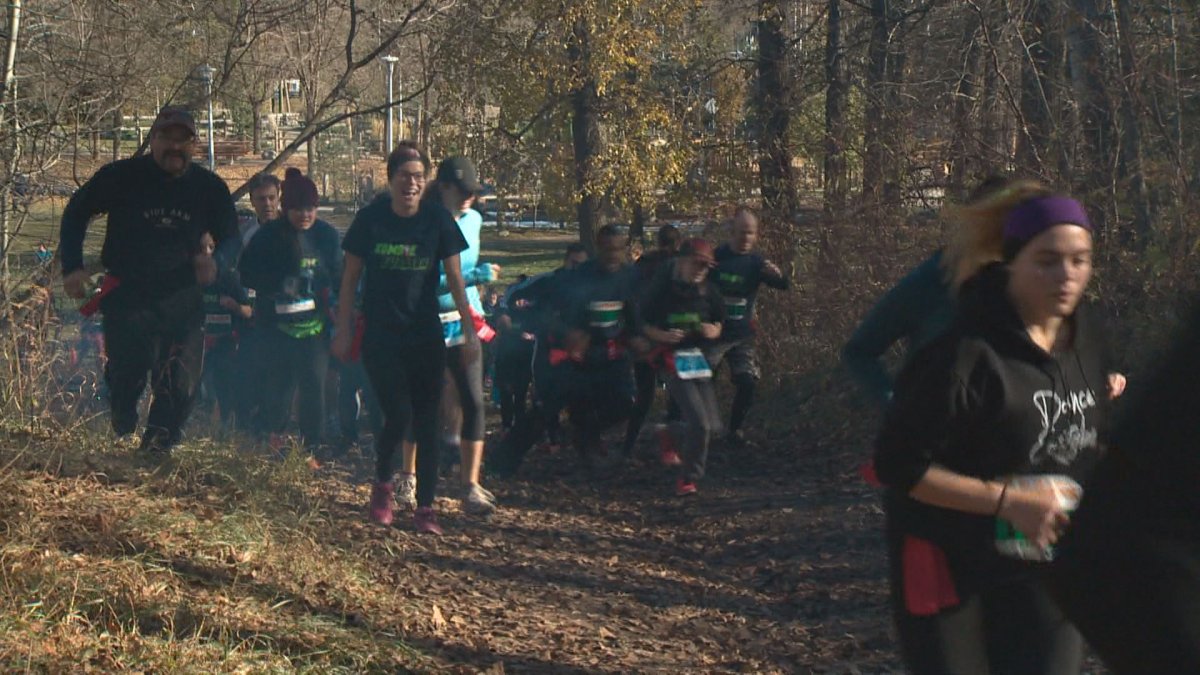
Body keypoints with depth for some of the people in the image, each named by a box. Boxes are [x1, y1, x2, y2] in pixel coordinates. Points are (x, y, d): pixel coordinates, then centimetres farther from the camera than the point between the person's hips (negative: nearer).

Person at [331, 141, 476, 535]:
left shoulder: (438, 220, -3)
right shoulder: (371, 219, -5)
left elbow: (454, 277, 0)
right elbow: (350, 276, 2)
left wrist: (470, 330, -5)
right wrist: (344, 329, 0)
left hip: (426, 337, 2)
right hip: (381, 336, -2)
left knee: (426, 421, 1)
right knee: (398, 416, -11)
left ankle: (425, 507, 9)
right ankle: (383, 484, 16)